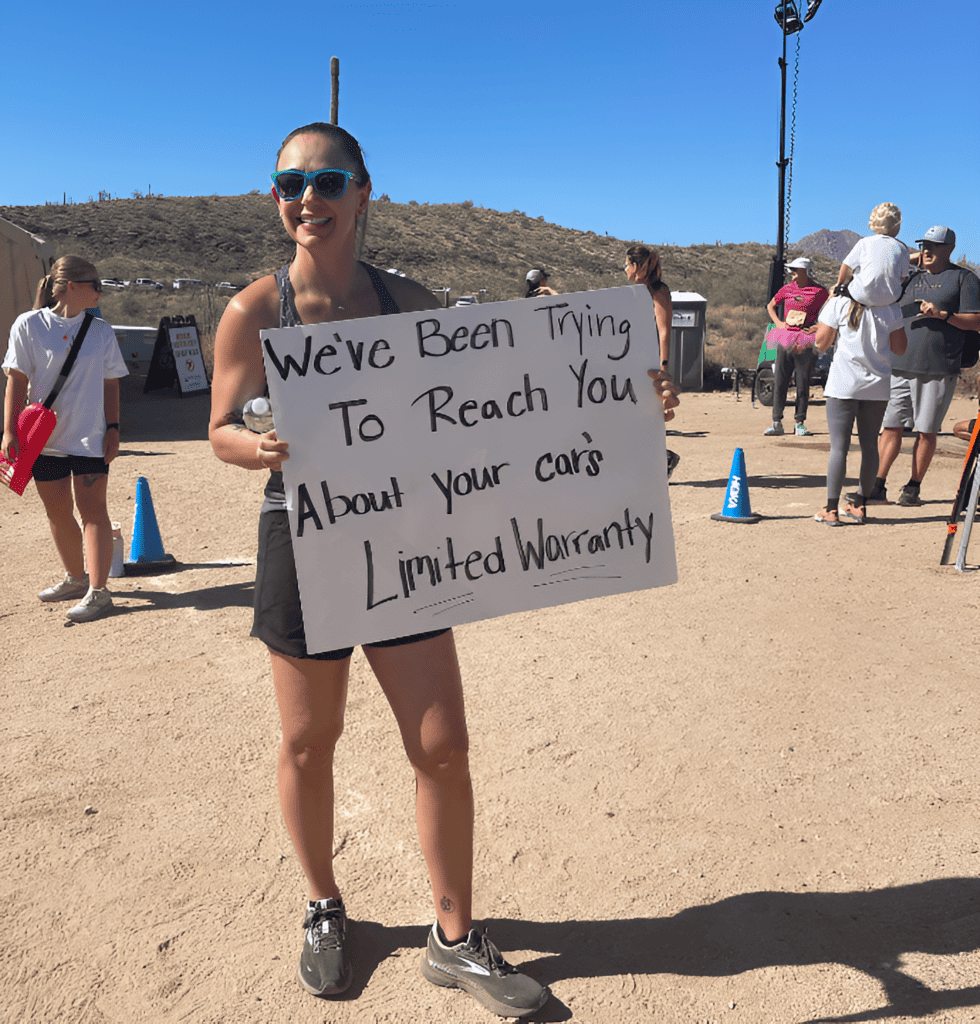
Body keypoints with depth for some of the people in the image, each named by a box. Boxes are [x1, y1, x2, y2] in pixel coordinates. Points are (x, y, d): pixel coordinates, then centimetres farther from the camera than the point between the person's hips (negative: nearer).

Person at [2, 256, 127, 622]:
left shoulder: (101, 330, 5)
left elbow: (110, 383, 8)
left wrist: (113, 428, 1)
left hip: (89, 437, 0)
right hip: (44, 437, 0)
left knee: (92, 510, -4)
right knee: (58, 513, 10)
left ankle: (97, 591, -2)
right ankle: (76, 578, 28)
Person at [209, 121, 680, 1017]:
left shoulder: (408, 302, 2)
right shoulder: (255, 310, -5)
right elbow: (222, 430, 0)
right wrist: (260, 446, -25)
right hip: (304, 546, -2)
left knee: (443, 746, 3)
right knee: (310, 743, 12)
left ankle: (455, 939, 25)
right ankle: (325, 910, 39)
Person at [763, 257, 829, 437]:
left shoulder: (819, 291, -1)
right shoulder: (787, 289, 9)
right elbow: (770, 306, 25)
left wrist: (818, 326, -7)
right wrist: (778, 323, 10)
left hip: (805, 343, -3)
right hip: (785, 340, 3)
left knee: (803, 385, 0)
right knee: (779, 382, 0)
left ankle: (800, 424, 10)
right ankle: (777, 423, 6)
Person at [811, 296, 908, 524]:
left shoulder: (839, 304, -5)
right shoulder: (891, 308, 4)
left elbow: (821, 344, 0)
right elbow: (899, 348, 9)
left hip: (843, 385, -3)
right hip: (877, 385, 3)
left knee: (839, 446, -2)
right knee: (869, 445, 12)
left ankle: (831, 509, -2)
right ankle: (860, 505, 19)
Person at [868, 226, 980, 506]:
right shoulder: (911, 278, 20)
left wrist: (942, 314, -15)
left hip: (938, 370, -4)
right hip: (899, 366, 4)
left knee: (927, 431, 0)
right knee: (891, 427, 2)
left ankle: (913, 488, 8)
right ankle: (877, 487, 3)